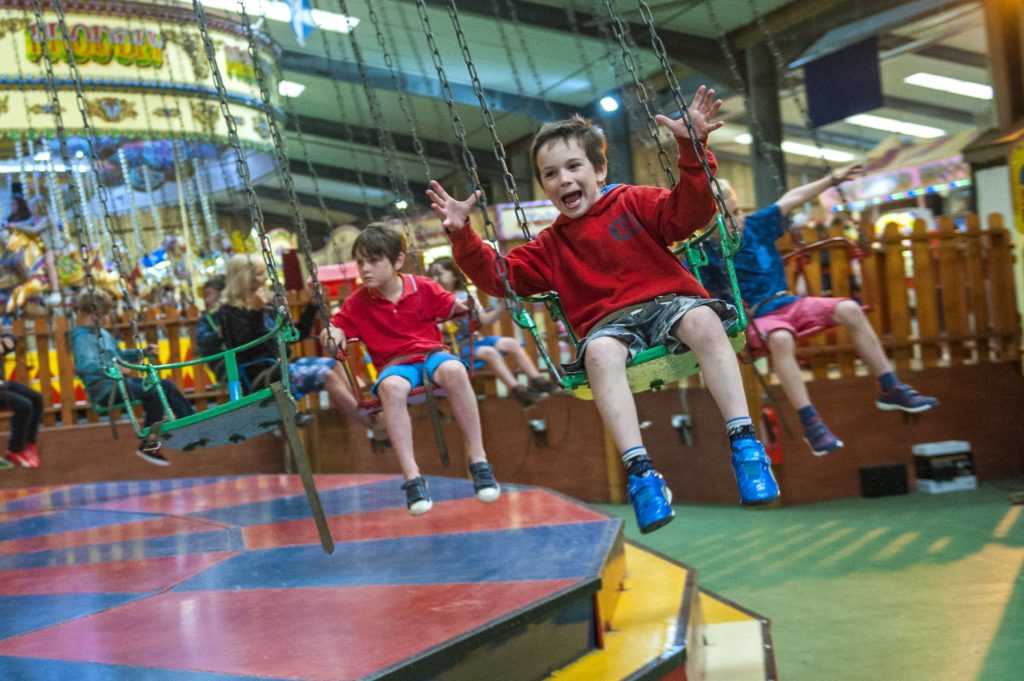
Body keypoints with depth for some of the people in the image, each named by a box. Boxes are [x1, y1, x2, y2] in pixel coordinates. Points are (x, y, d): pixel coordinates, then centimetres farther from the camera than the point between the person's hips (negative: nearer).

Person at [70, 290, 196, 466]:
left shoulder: (102, 333, 18)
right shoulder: (82, 337, -13)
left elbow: (119, 356, 31)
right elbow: (83, 364, -31)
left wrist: (142, 352, 16)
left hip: (118, 382, 10)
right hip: (106, 390, -10)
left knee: (166, 385, 0)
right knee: (155, 392, -24)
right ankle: (148, 445, -16)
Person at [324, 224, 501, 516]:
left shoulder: (423, 288, 5)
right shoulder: (357, 302, 6)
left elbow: (452, 307, 11)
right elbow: (337, 325, 11)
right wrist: (333, 334, -11)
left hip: (432, 354, 0)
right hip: (395, 365, 0)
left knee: (453, 370, -38)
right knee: (391, 387, -39)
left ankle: (478, 461, -30)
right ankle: (411, 477, -37)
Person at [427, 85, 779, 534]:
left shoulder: (635, 203, 12)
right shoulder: (550, 246, 21)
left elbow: (690, 213, -1)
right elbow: (499, 276, 15)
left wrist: (692, 152, -13)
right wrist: (463, 235, 3)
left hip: (670, 302, -1)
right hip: (610, 324, 1)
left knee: (703, 320, -36)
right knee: (600, 351, -36)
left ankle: (744, 443, -38)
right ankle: (639, 470, -44)